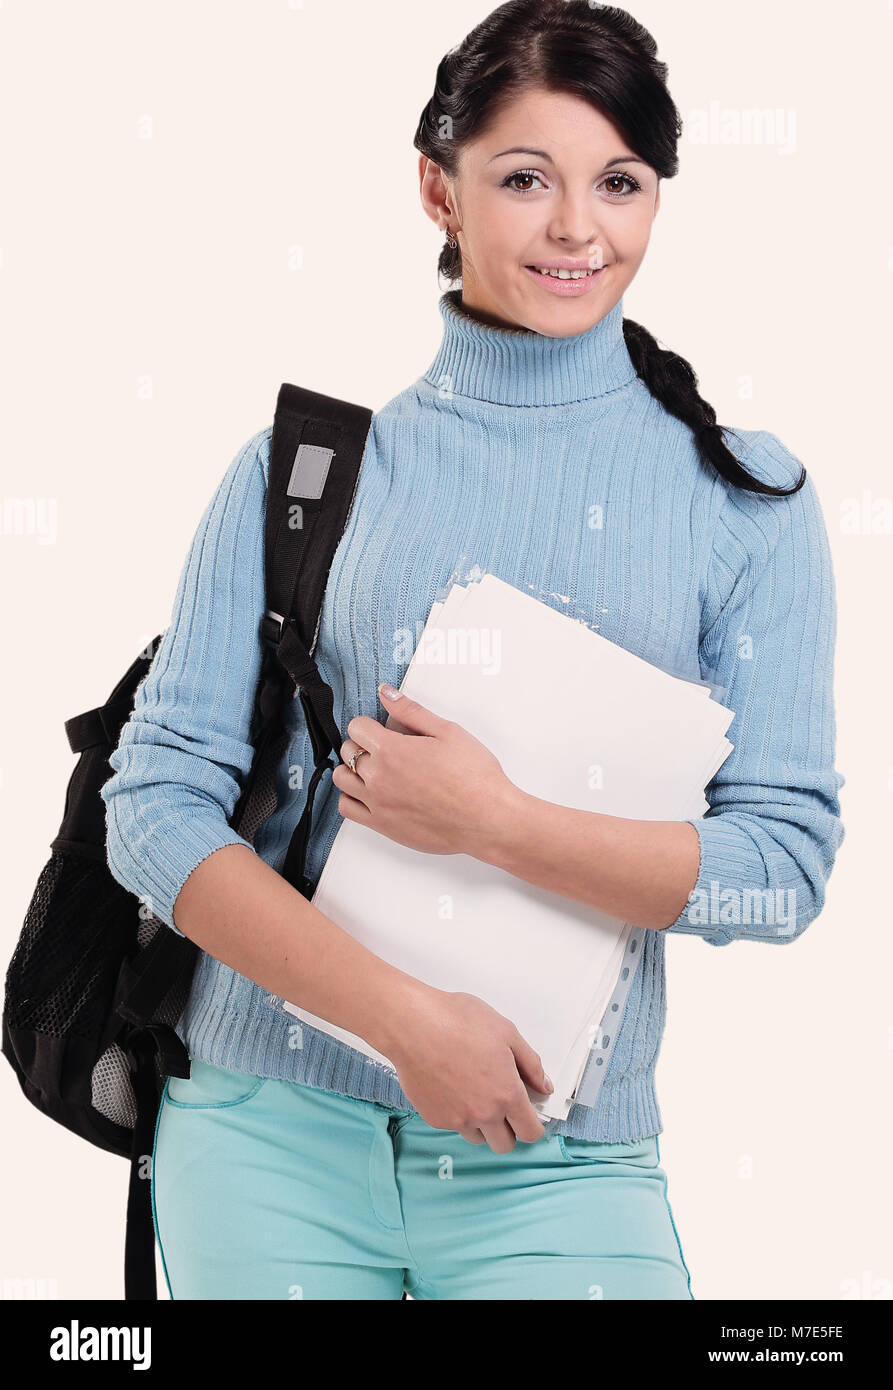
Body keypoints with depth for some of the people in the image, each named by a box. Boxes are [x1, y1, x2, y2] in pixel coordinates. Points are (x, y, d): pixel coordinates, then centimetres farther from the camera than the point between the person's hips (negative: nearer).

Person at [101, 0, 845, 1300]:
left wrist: (498, 823, -17)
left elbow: (785, 862, -4)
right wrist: (405, 1013, -15)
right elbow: (159, 804, -4)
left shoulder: (746, 495, 0)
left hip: (555, 1163, 0)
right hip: (272, 1137, 1)